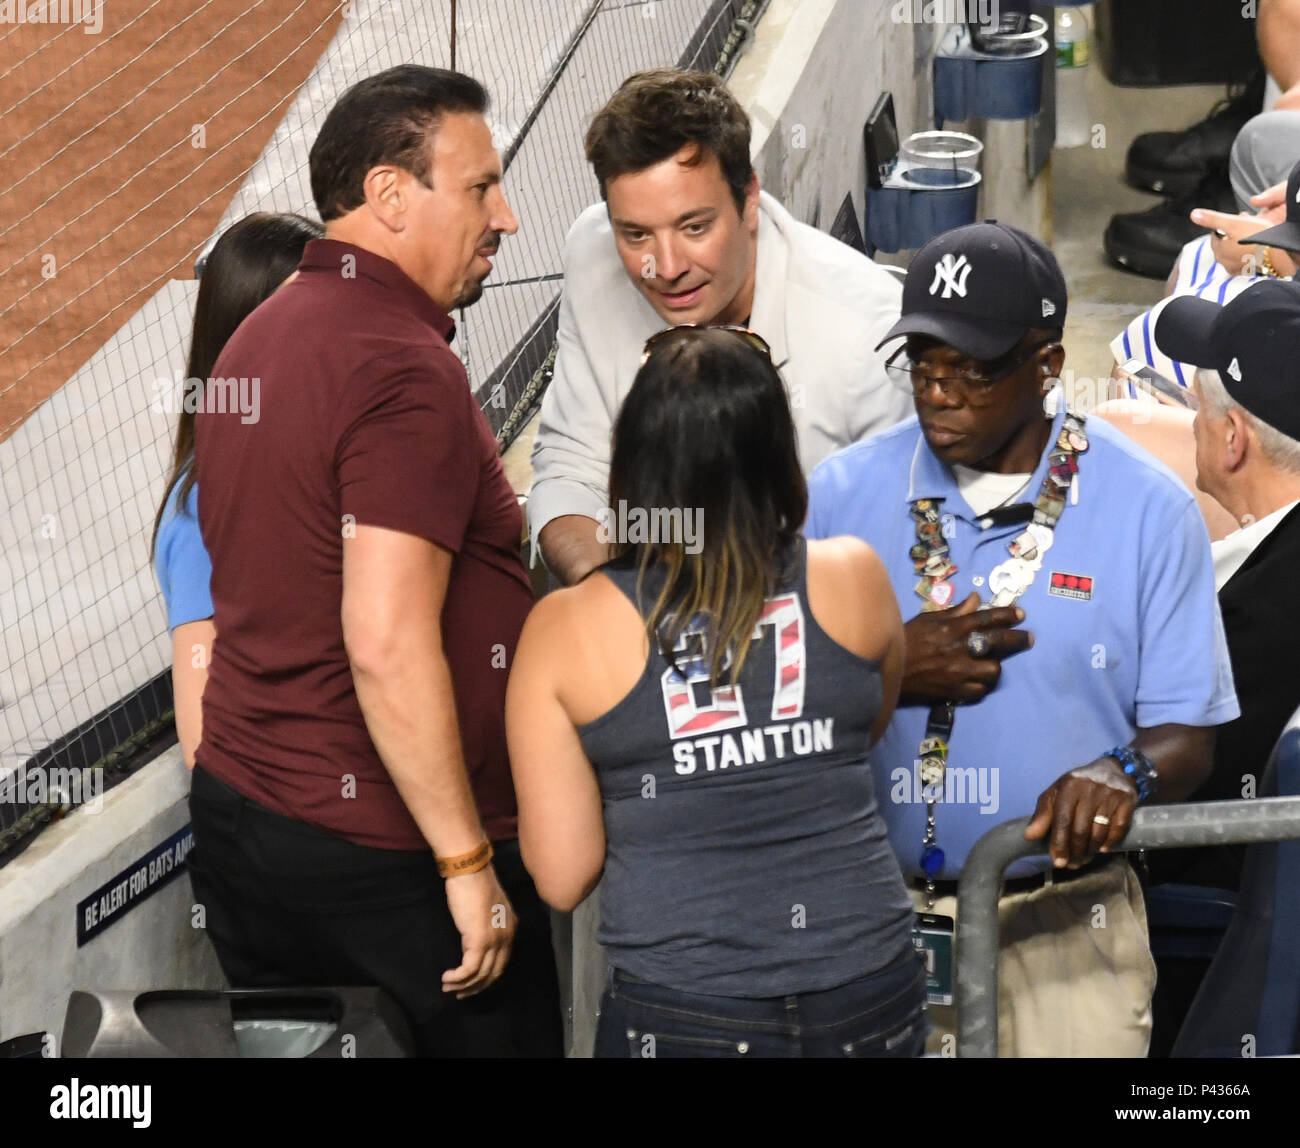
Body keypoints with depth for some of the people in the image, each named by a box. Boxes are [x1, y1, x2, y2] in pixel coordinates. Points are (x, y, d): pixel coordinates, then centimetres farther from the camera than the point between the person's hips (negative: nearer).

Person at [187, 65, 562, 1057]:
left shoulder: (261, 337, 12)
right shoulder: (406, 370, -19)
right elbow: (389, 648, -26)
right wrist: (469, 865, -21)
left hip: (240, 810, 9)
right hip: (385, 853, -9)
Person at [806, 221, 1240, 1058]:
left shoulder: (1149, 509, -4)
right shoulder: (845, 492, 1)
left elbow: (1188, 738, -4)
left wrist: (1124, 773, -26)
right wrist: (889, 670, -15)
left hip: (1064, 933, -1)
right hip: (877, 924, 2)